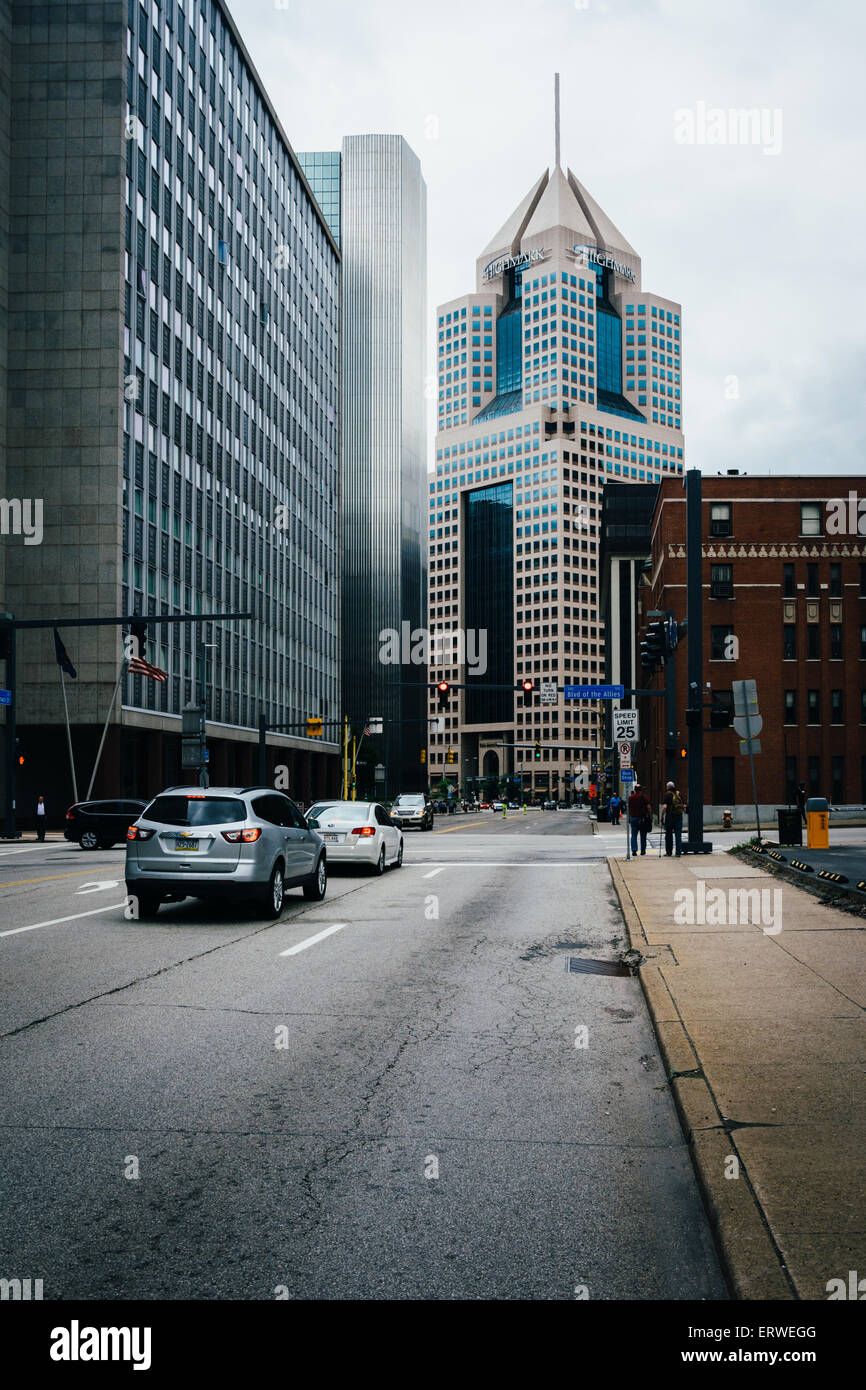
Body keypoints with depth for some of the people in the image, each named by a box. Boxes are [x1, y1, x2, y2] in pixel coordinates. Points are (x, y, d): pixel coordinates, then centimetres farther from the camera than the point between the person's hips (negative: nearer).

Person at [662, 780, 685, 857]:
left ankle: (669, 852, 13)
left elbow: (665, 806, -13)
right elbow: (684, 805, 9)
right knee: (678, 835, 3)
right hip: (679, 816, 3)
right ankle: (678, 852, -2)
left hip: (670, 816, -3)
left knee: (668, 834, 8)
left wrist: (662, 816, -5)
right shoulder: (679, 794, 9)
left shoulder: (667, 794, -5)